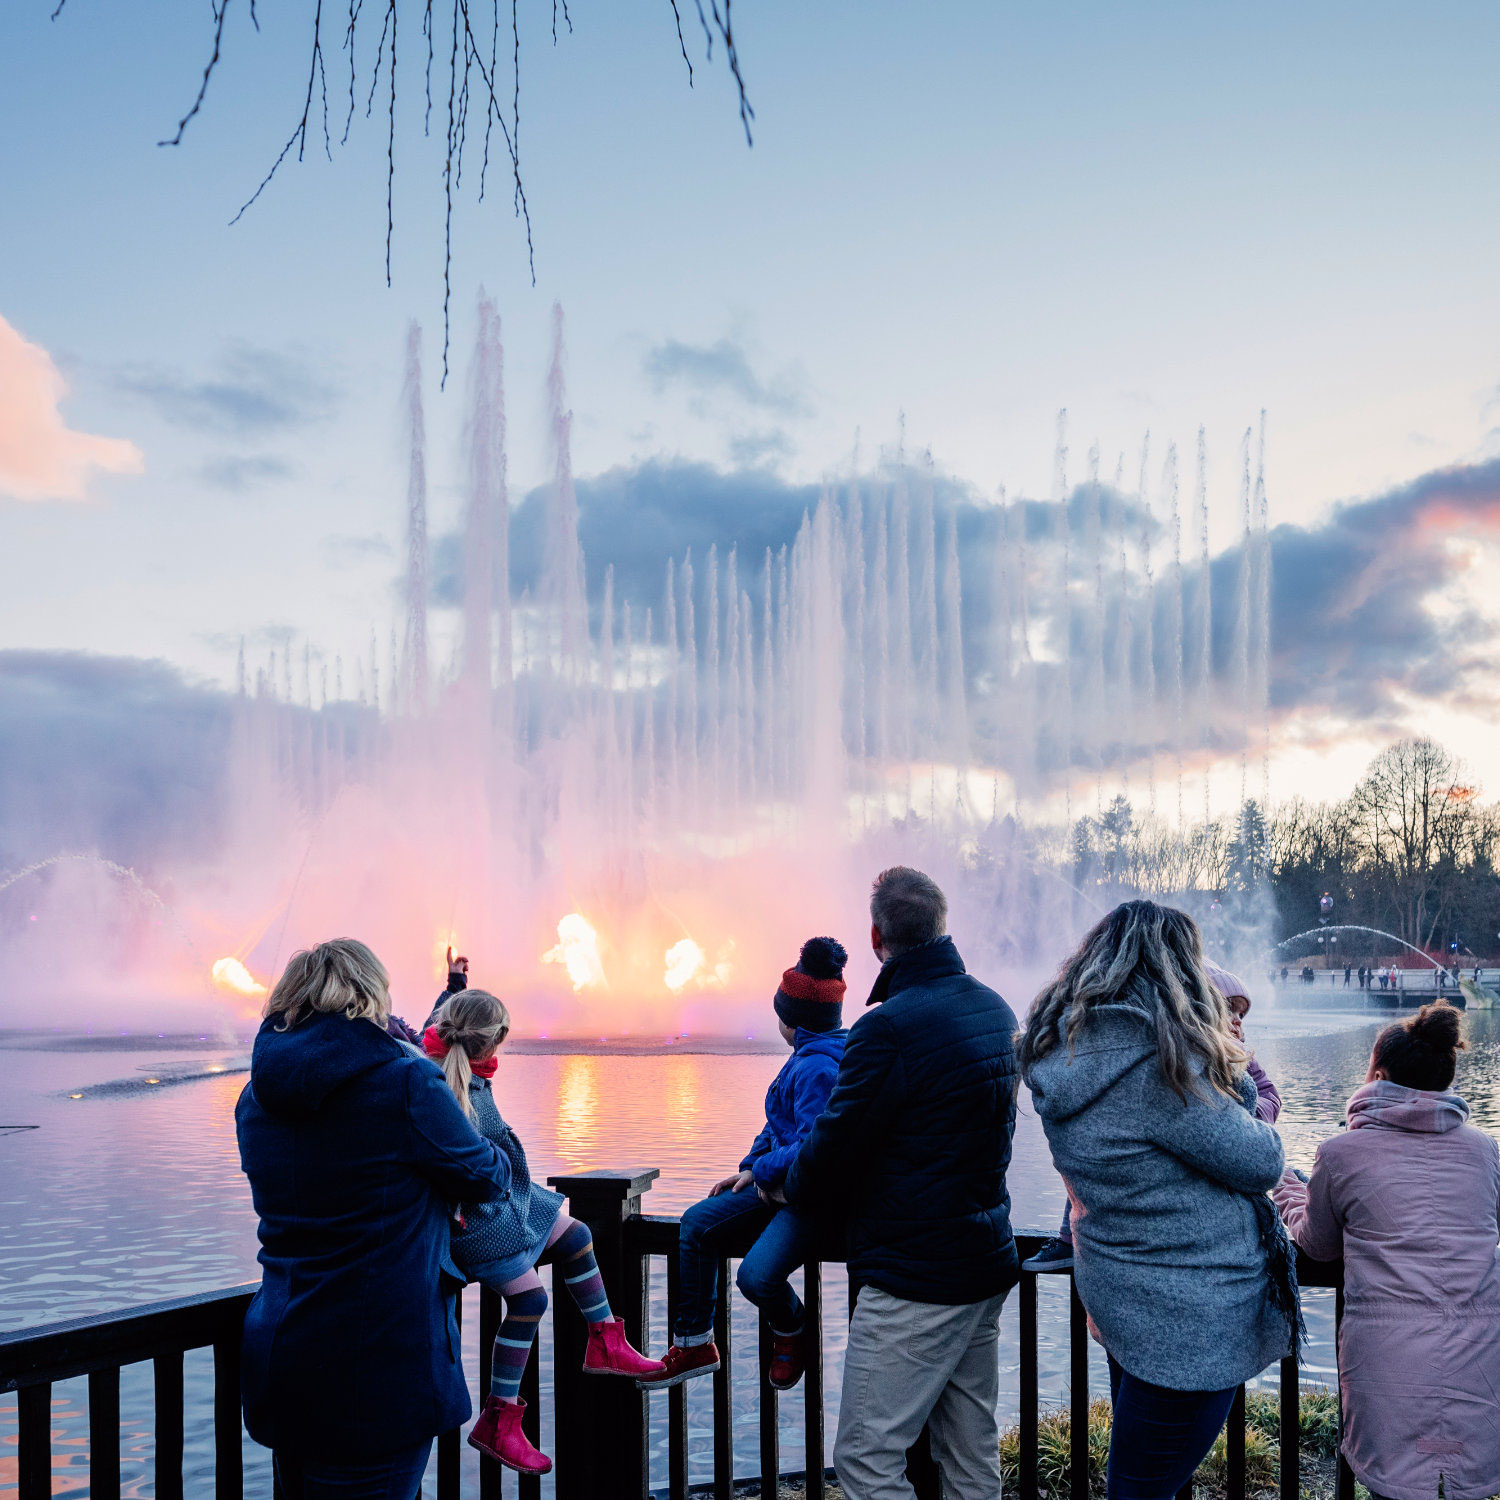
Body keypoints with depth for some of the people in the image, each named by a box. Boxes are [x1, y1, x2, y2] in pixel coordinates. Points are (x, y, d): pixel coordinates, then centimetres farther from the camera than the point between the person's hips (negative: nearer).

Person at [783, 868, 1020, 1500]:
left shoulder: (888, 1029, -20)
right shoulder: (995, 1010, 9)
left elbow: (834, 1145, -14)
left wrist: (789, 1190, 9)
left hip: (914, 1280, -9)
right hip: (987, 1263, 9)